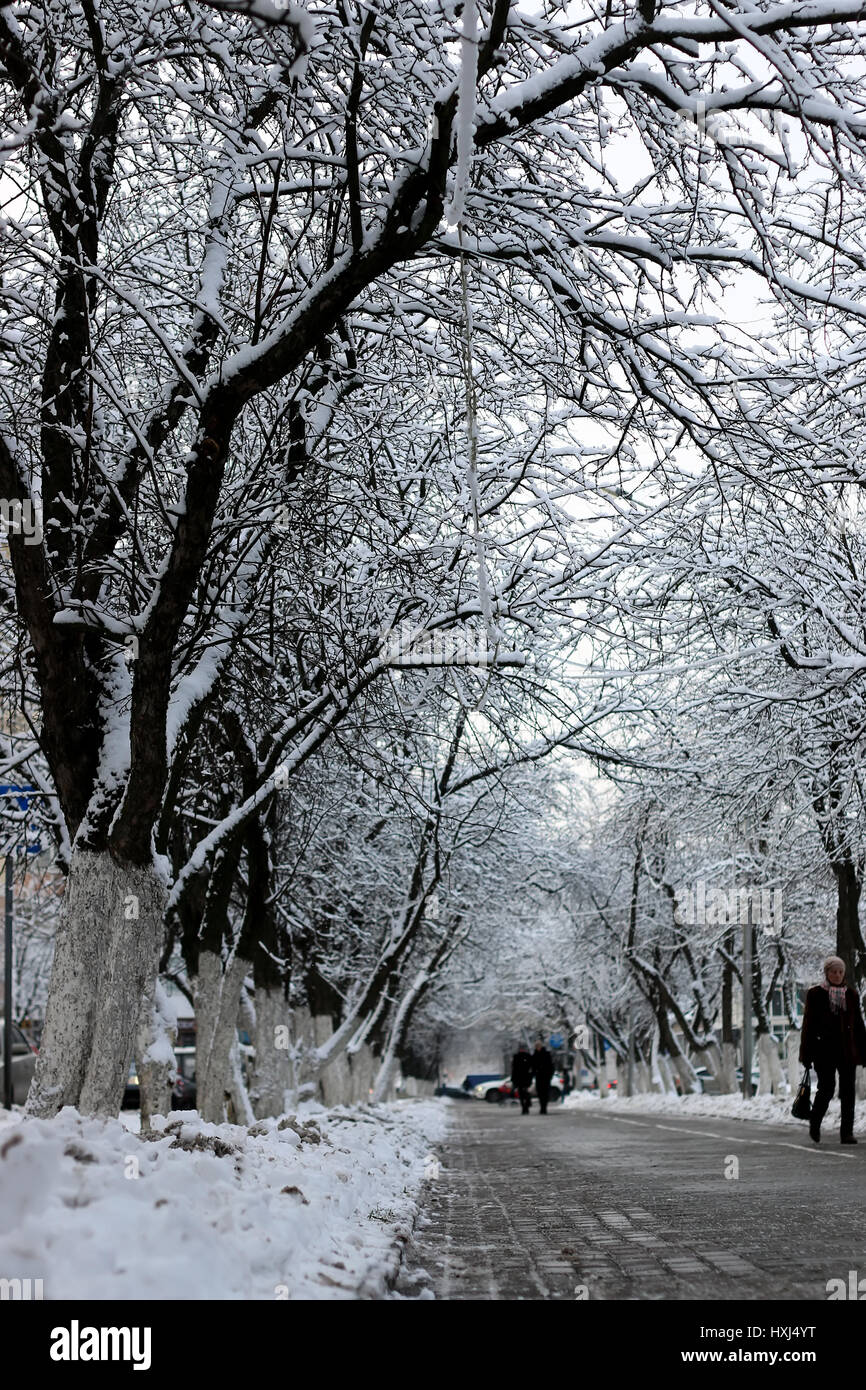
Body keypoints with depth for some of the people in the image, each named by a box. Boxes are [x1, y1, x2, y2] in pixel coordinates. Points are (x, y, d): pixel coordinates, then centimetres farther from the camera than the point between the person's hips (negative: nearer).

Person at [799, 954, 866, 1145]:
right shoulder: (815, 994, 1)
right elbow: (808, 1024, 0)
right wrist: (806, 1055, -4)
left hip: (847, 1051, 3)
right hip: (824, 1050, -3)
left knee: (848, 1091, -2)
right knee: (826, 1088, -6)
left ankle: (847, 1133, 1)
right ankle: (814, 1125, 18)